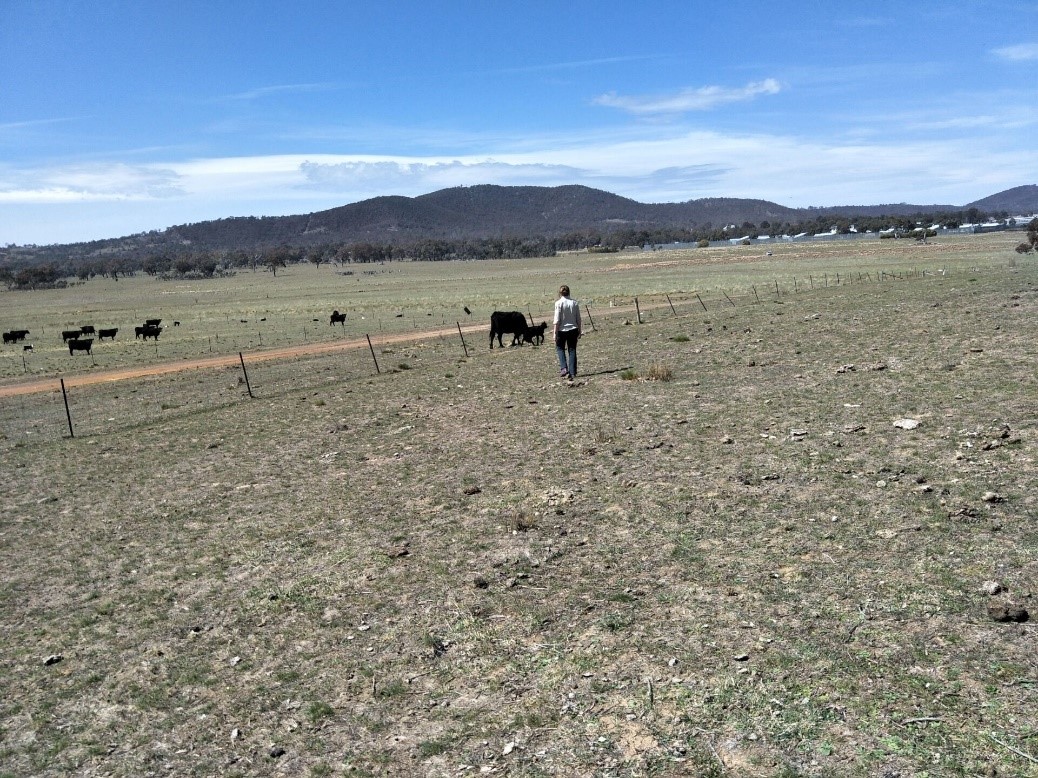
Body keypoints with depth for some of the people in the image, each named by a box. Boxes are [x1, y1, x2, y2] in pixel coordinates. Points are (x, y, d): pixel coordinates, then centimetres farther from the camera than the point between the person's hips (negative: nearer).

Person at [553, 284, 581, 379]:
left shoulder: (559, 303, -9)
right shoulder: (575, 303, 2)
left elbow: (557, 320, -11)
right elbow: (578, 319, 6)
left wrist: (555, 332, -6)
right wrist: (579, 331, 15)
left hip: (562, 330, -3)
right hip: (573, 329, 3)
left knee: (560, 348, 16)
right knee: (572, 350, 9)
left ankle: (564, 368, 0)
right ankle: (572, 373, 8)